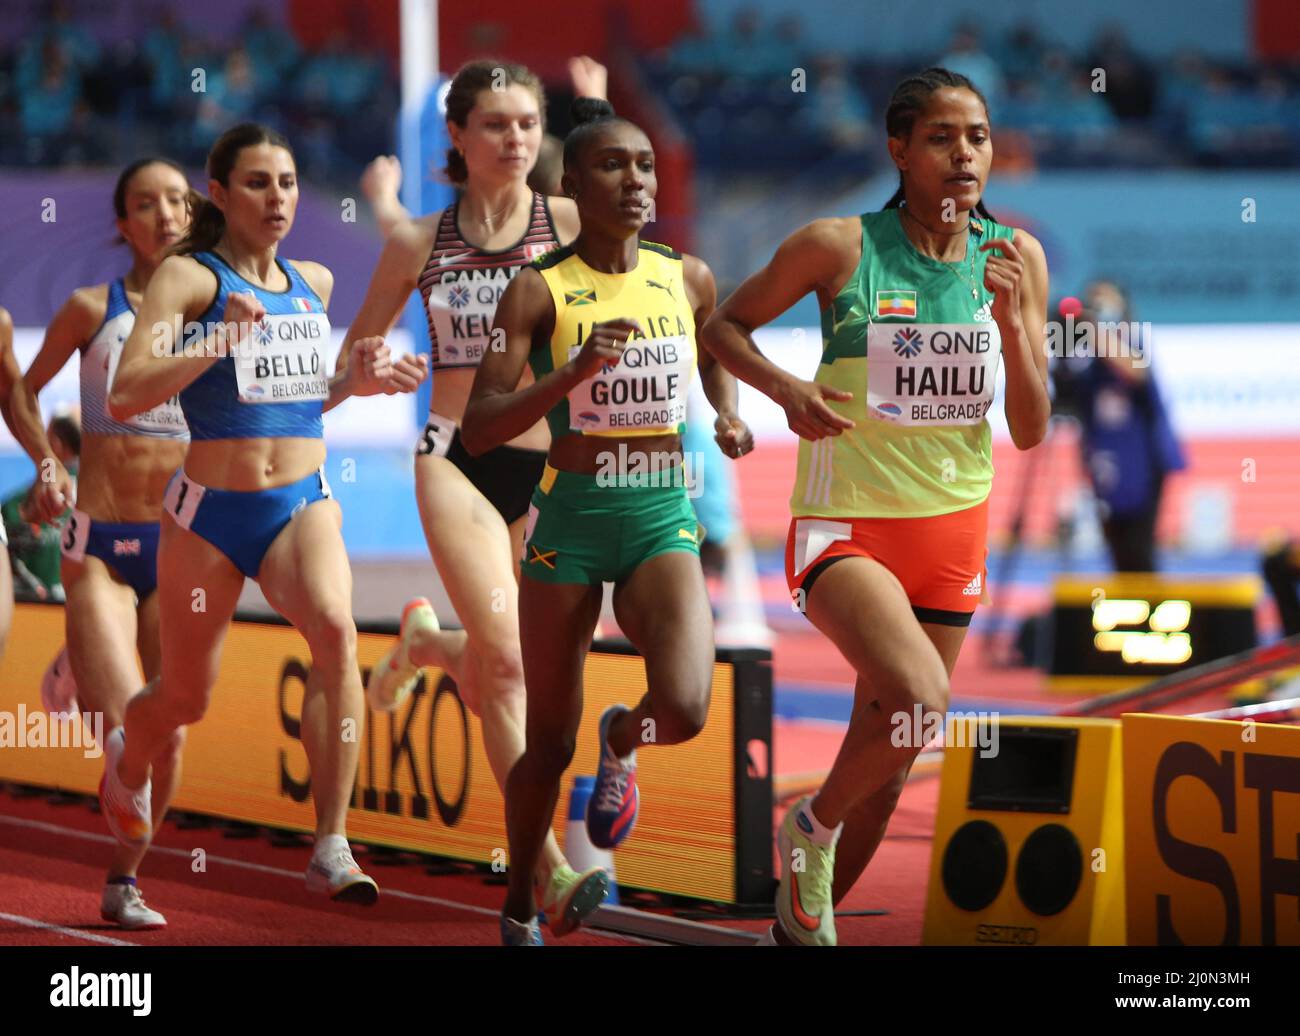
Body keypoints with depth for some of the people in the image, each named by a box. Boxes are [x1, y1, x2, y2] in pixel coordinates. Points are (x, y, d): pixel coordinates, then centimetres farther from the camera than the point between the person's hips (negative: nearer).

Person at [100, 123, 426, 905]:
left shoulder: (314, 283, 11)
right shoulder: (188, 278, -7)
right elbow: (125, 395, -17)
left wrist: (357, 381, 6)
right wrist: (220, 340, -26)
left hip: (303, 501, 3)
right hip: (209, 510, -3)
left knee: (336, 631, -27)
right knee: (186, 696, 12)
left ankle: (333, 848, -26)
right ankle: (127, 762, 51)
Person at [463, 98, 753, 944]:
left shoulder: (688, 279, 3)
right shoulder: (539, 291, -7)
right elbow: (477, 431, -13)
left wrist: (730, 416, 7)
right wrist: (573, 371, -25)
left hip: (664, 517, 2)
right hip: (570, 520, -2)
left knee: (683, 709, -22)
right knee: (549, 744, 7)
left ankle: (622, 744, 15)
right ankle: (519, 913, 29)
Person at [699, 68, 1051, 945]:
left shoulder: (1015, 259, 0)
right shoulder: (839, 248, -11)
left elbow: (1030, 431, 1)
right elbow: (724, 325, 3)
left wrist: (1011, 320, -15)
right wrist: (785, 388, -15)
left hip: (953, 529, 5)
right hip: (846, 522, -5)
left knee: (884, 768, 10)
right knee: (918, 700, -29)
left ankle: (802, 923, 31)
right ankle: (812, 829, -1)